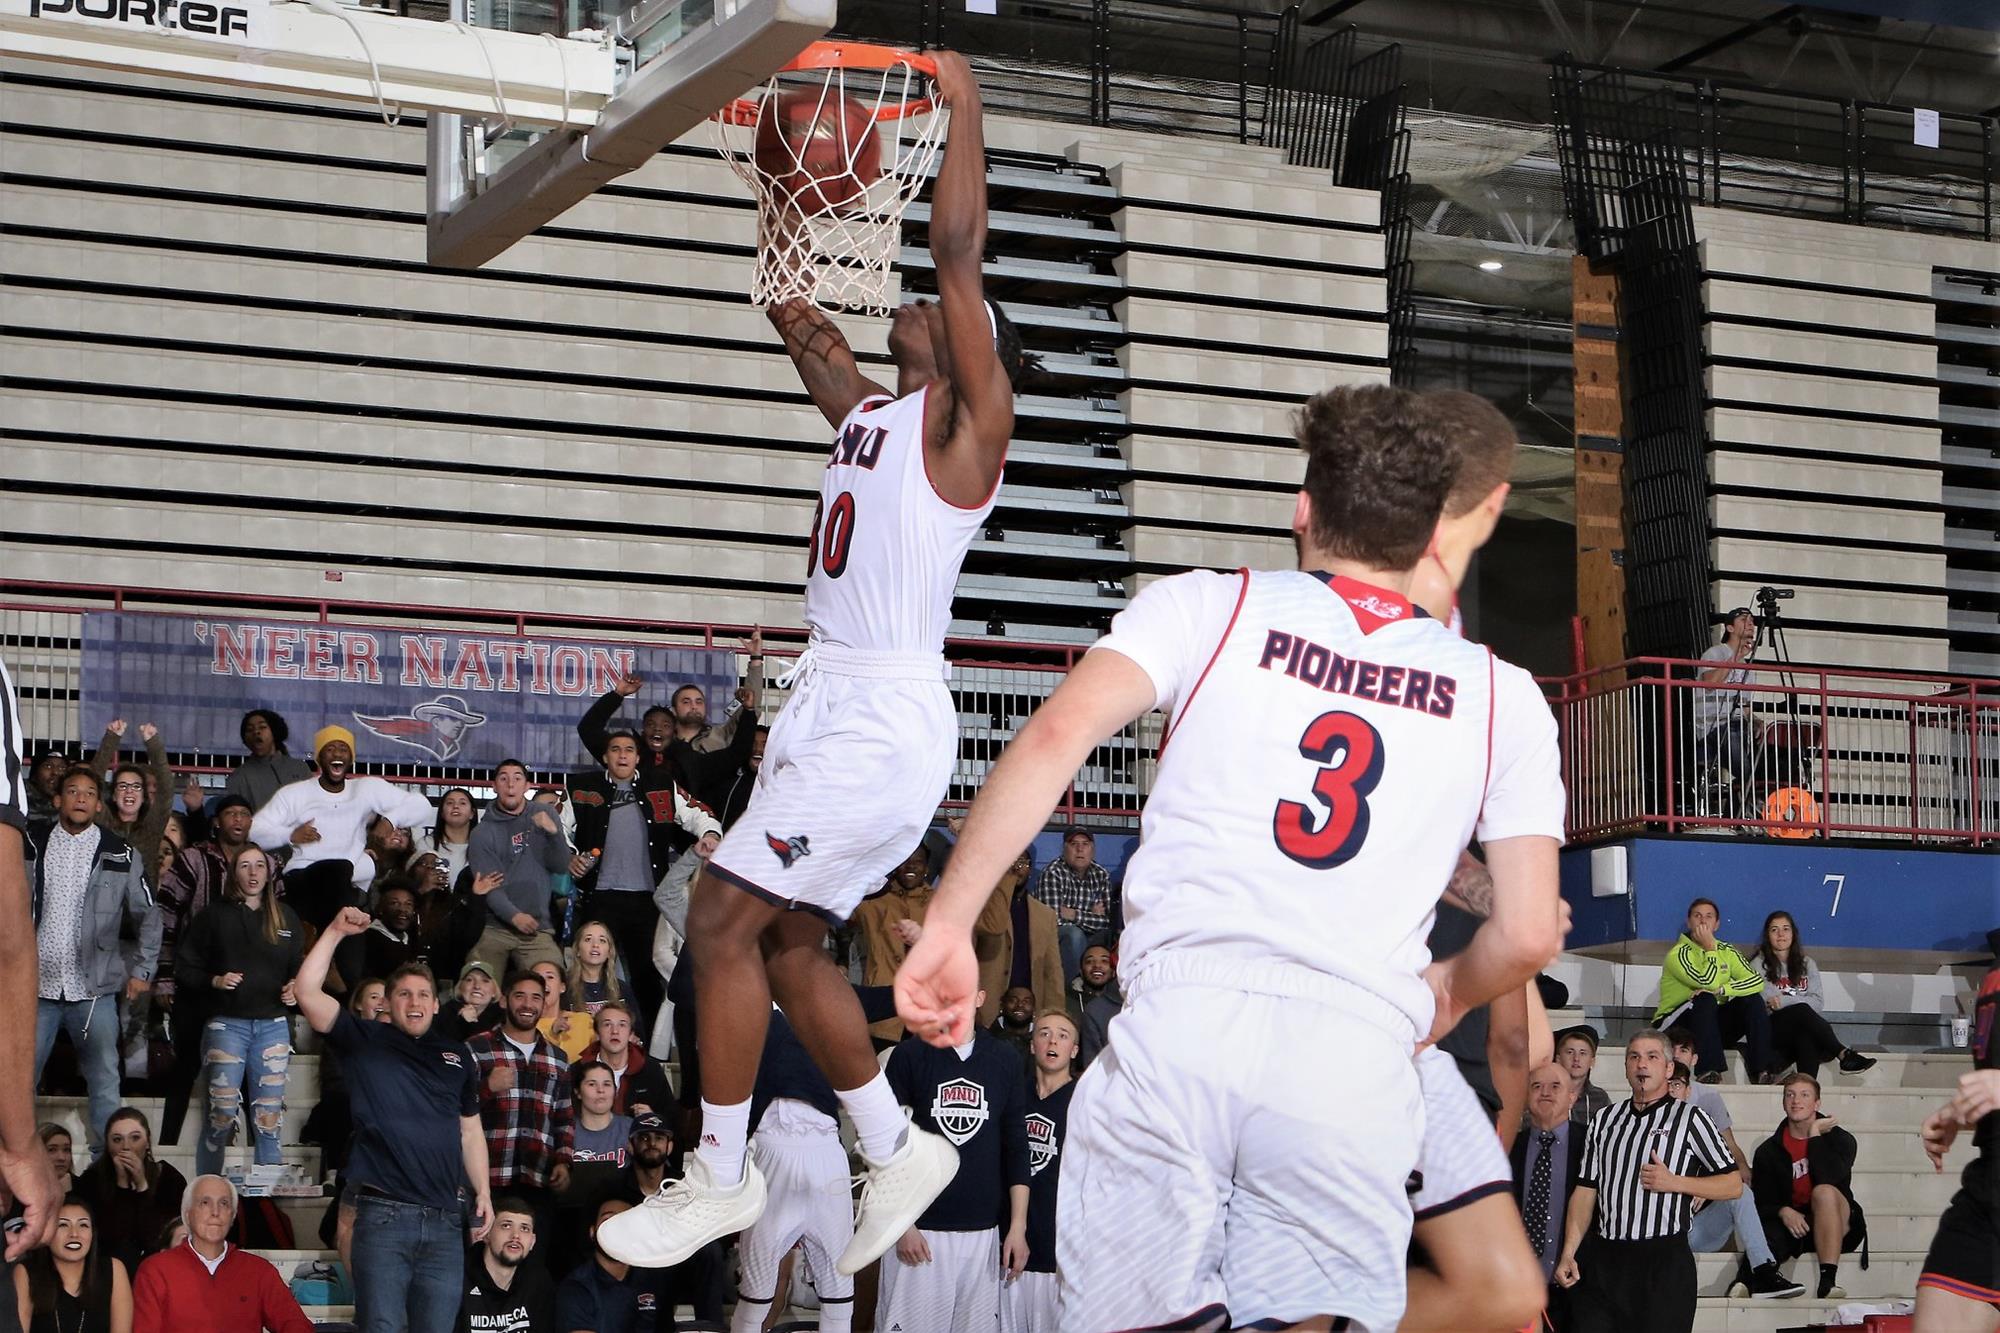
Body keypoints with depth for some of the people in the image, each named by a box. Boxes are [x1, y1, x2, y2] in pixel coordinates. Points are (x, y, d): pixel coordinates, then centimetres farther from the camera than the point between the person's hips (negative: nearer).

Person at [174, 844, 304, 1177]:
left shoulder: (286, 918, 12)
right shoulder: (215, 916, 4)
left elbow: (299, 968, 19)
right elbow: (187, 968, 5)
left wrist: (294, 990, -1)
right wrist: (215, 981, -12)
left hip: (273, 1025, 2)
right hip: (227, 1023, -2)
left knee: (269, 1121, 0)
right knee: (221, 1117, -5)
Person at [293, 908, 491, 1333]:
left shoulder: (455, 1055, 17)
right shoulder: (364, 1042, 6)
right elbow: (308, 994, -7)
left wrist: (483, 1193, 14)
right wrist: (336, 932, -9)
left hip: (445, 1220, 4)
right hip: (383, 1216, -4)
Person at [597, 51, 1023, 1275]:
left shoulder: (964, 419, -6)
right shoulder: (870, 412, 17)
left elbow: (959, 249, -15)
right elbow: (796, 316, 28)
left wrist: (964, 107, -11)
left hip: (884, 718, -9)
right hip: (835, 705, 9)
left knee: (723, 922, -10)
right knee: (785, 942, 12)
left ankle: (723, 1178, -1)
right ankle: (897, 1148, 23)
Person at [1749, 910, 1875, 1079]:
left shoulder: (1806, 964, 20)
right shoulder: (1759, 964, 11)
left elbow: (1818, 1002, 3)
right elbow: (1762, 1002, -5)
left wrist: (1784, 1001, -10)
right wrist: (1798, 1002, -12)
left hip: (1801, 1029, 2)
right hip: (1771, 1031, -2)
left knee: (1807, 1038, -37)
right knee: (1802, 1011, -34)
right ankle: (1844, 1054, -40)